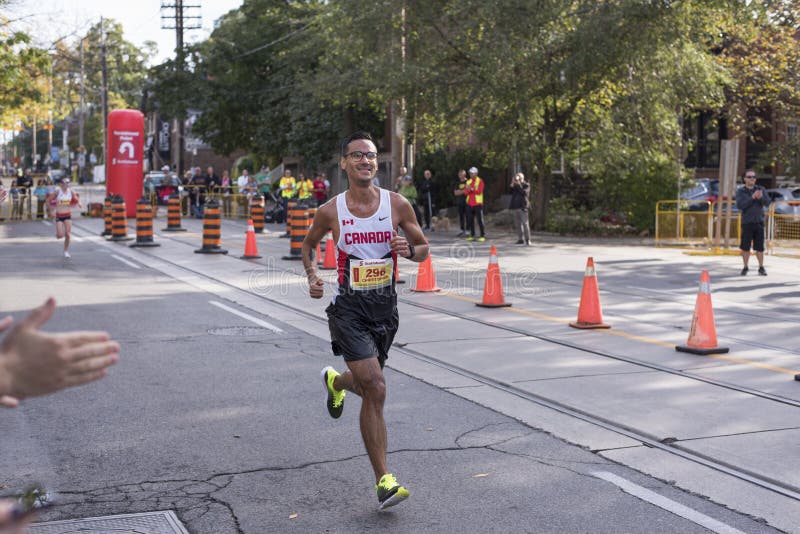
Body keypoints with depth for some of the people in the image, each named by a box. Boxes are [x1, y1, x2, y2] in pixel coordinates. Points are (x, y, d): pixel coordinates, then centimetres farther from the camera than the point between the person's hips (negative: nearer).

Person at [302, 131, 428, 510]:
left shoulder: (397, 205, -4)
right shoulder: (331, 211, -7)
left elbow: (423, 248, 6)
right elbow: (309, 243, 13)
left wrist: (409, 250, -17)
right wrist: (312, 276, -4)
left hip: (385, 306, 3)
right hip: (349, 308, -3)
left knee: (367, 385, 19)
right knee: (375, 389, -16)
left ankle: (336, 381, 58)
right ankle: (383, 481, -8)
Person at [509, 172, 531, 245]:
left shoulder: (526, 185, 0)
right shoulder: (515, 186, 16)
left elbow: (524, 192, -17)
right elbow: (511, 193, 7)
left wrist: (518, 185, -16)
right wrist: (512, 185, -4)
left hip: (523, 207, -6)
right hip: (516, 207, 6)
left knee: (525, 223, -11)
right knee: (518, 224, 7)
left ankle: (527, 240, -12)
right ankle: (520, 239, 13)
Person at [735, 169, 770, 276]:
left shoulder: (761, 190, 5)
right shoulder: (740, 191, -1)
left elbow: (767, 203, -8)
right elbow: (740, 206, -15)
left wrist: (761, 197, -29)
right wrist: (752, 197, -25)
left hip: (759, 223, 1)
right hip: (747, 223, -1)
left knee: (759, 247, 2)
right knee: (745, 247, 0)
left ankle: (761, 268, 12)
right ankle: (745, 268, 15)